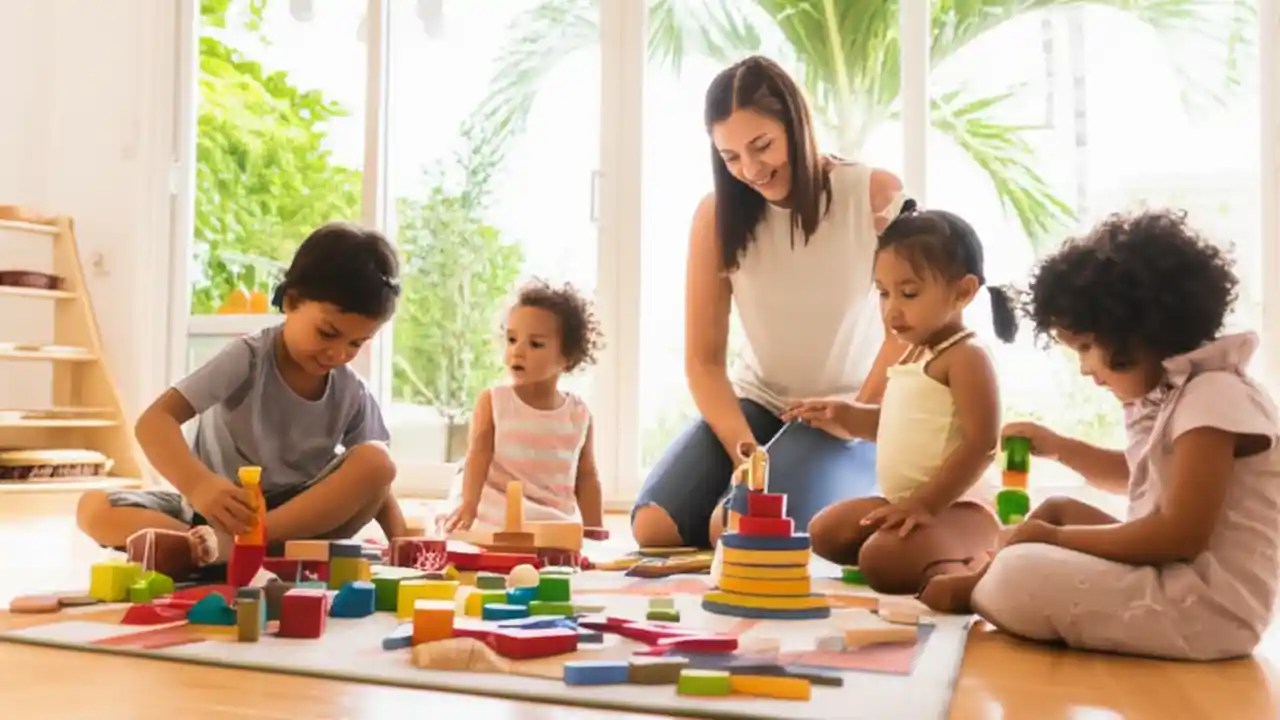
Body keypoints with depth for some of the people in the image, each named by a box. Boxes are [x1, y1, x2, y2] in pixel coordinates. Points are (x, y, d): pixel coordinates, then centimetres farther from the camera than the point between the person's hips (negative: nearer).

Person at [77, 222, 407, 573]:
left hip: (302, 516, 2)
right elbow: (154, 421, -24)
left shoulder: (353, 396, -6)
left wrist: (402, 542, -23)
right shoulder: (247, 358, -15)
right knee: (95, 509, -22)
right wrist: (198, 484, -44)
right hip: (217, 512, -1)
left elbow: (375, 481, -2)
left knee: (375, 463, -26)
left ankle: (226, 545, -33)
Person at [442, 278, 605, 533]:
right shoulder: (492, 401, -2)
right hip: (495, 524, -2)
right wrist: (468, 505, -30)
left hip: (555, 529, 3)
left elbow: (586, 477, 8)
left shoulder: (580, 414, 4)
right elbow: (478, 454, -13)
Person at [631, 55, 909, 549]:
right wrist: (746, 453, -20)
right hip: (757, 400, 4)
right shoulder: (715, 214, -6)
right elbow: (703, 360, -6)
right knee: (654, 525, -16)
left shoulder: (875, 195, -12)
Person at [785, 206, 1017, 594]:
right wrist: (849, 418, 7)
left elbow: (981, 444, -23)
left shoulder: (966, 357, -17)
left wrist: (928, 503, -25)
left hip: (958, 505, -11)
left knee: (882, 560, -30)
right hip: (904, 500, 11)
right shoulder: (914, 354, 13)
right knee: (824, 532, 14)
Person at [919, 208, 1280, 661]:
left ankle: (974, 591, 4)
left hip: (1207, 606, -10)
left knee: (1018, 578, -26)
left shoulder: (1214, 398, -18)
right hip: (1170, 577, 10)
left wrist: (1057, 538, -17)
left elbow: (1181, 535, -25)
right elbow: (1142, 477, 30)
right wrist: (1060, 448, 18)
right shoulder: (1171, 394, 12)